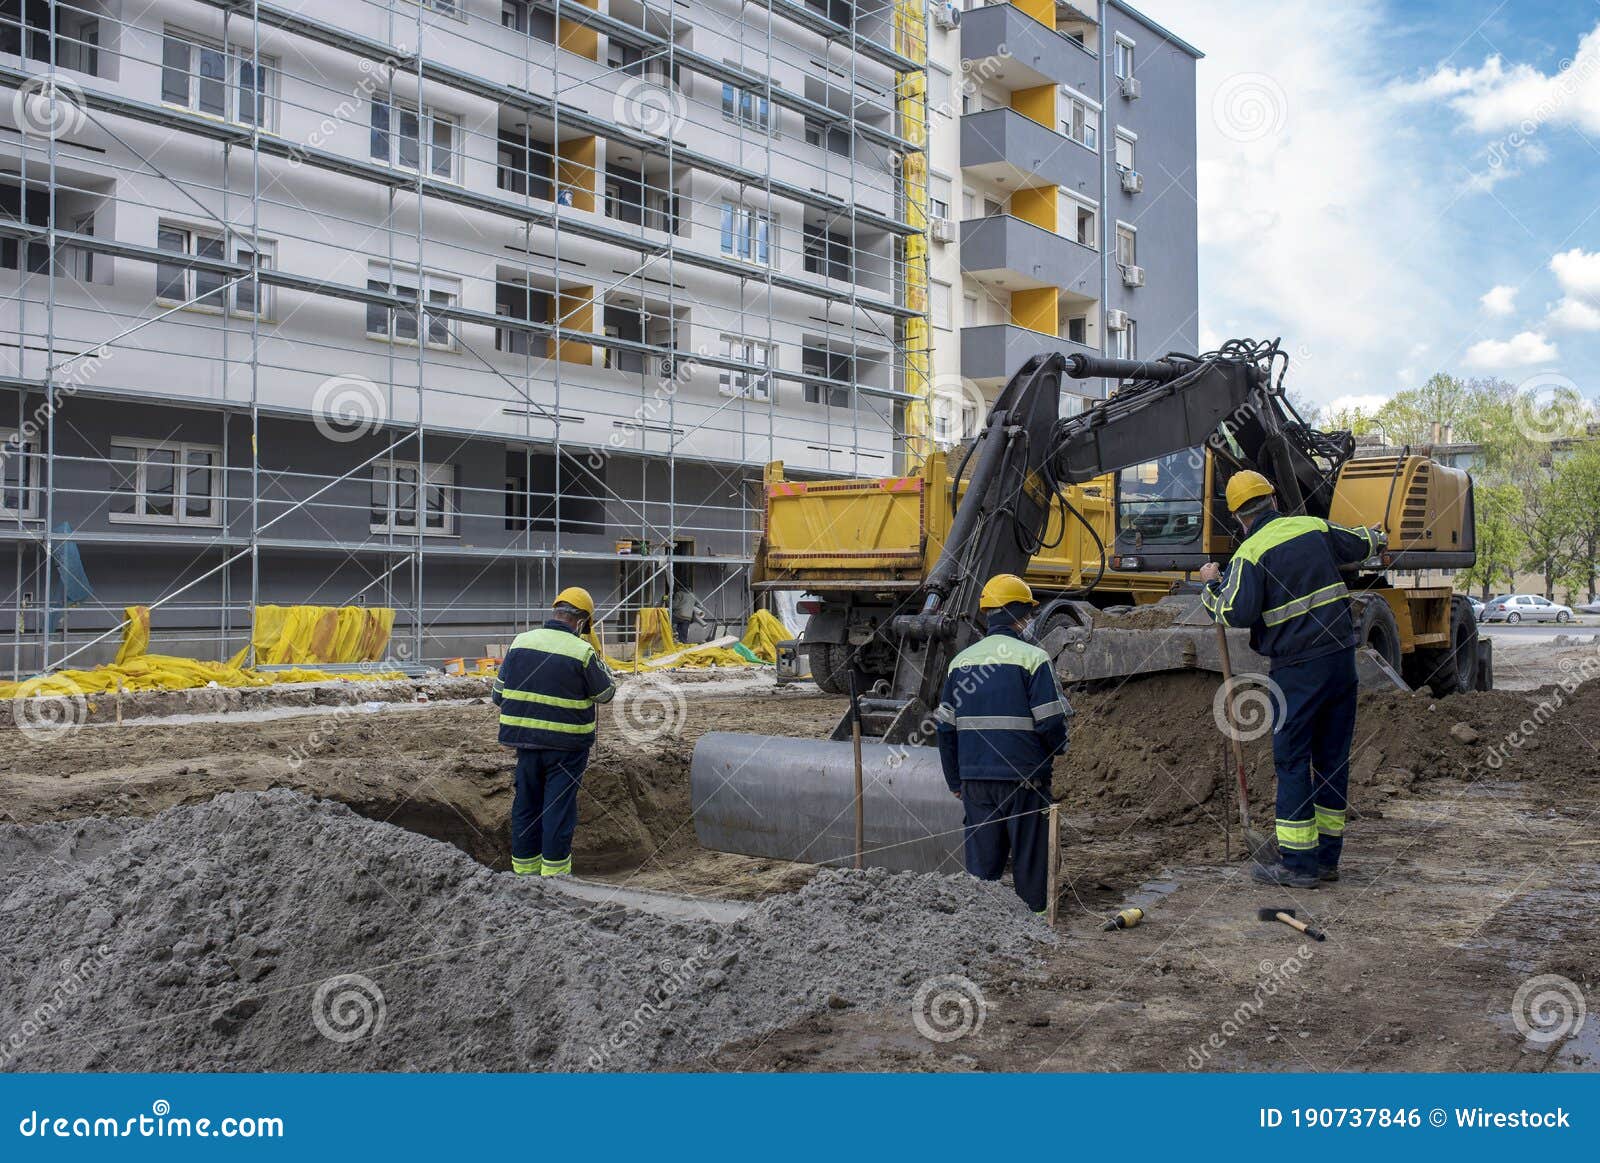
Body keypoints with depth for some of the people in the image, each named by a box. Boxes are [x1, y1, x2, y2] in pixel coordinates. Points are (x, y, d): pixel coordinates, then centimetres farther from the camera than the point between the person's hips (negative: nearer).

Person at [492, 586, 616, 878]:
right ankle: (554, 870, 6)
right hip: (566, 744, -4)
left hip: (525, 740, 4)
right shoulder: (582, 652, -13)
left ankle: (524, 867, 22)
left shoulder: (521, 642, 1)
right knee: (559, 806, 3)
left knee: (526, 803, 14)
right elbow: (606, 692, 0)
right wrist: (599, 663, 16)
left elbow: (500, 693, 8)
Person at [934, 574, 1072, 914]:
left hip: (973, 778, 5)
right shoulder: (1032, 658, -9)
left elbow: (946, 727, 11)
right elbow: (1051, 721, -12)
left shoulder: (961, 660, 8)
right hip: (1024, 778, -5)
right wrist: (1059, 748, 10)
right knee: (1030, 858, 6)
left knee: (981, 861, 11)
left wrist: (955, 781, 18)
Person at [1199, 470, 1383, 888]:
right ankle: (1327, 856, 19)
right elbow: (1359, 545, 27)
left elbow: (1237, 614, -17)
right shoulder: (1315, 528, 9)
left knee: (1292, 760, 1)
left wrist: (1211, 586, 2)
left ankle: (1297, 862, 1)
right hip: (1341, 656, 6)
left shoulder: (1250, 554, -8)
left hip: (1297, 668, -6)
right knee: (1333, 757, 11)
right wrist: (1376, 536, 51)